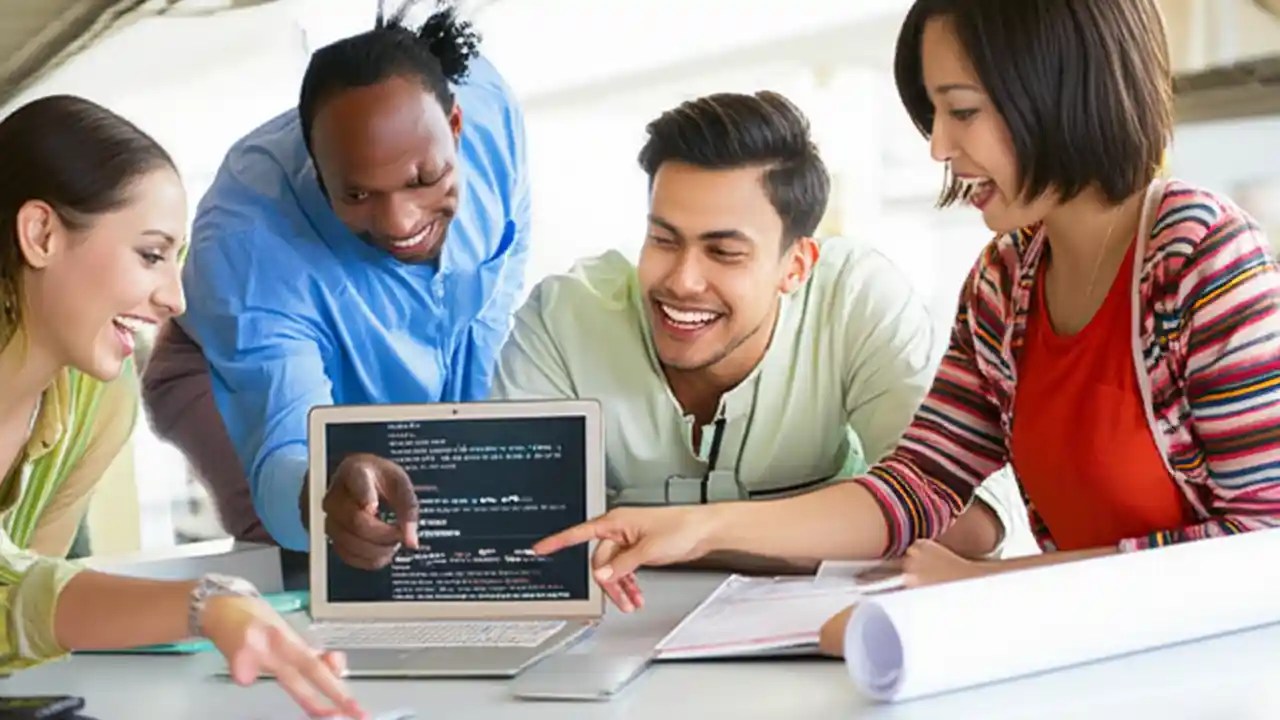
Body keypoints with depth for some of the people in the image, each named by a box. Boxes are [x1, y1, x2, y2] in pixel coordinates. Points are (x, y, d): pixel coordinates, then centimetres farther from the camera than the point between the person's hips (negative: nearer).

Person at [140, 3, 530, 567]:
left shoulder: (485, 101, -32)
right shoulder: (246, 242, -44)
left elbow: (503, 268, -11)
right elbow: (289, 456, -51)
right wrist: (319, 501, -76)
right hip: (236, 366, -3)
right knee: (301, 555, -26)